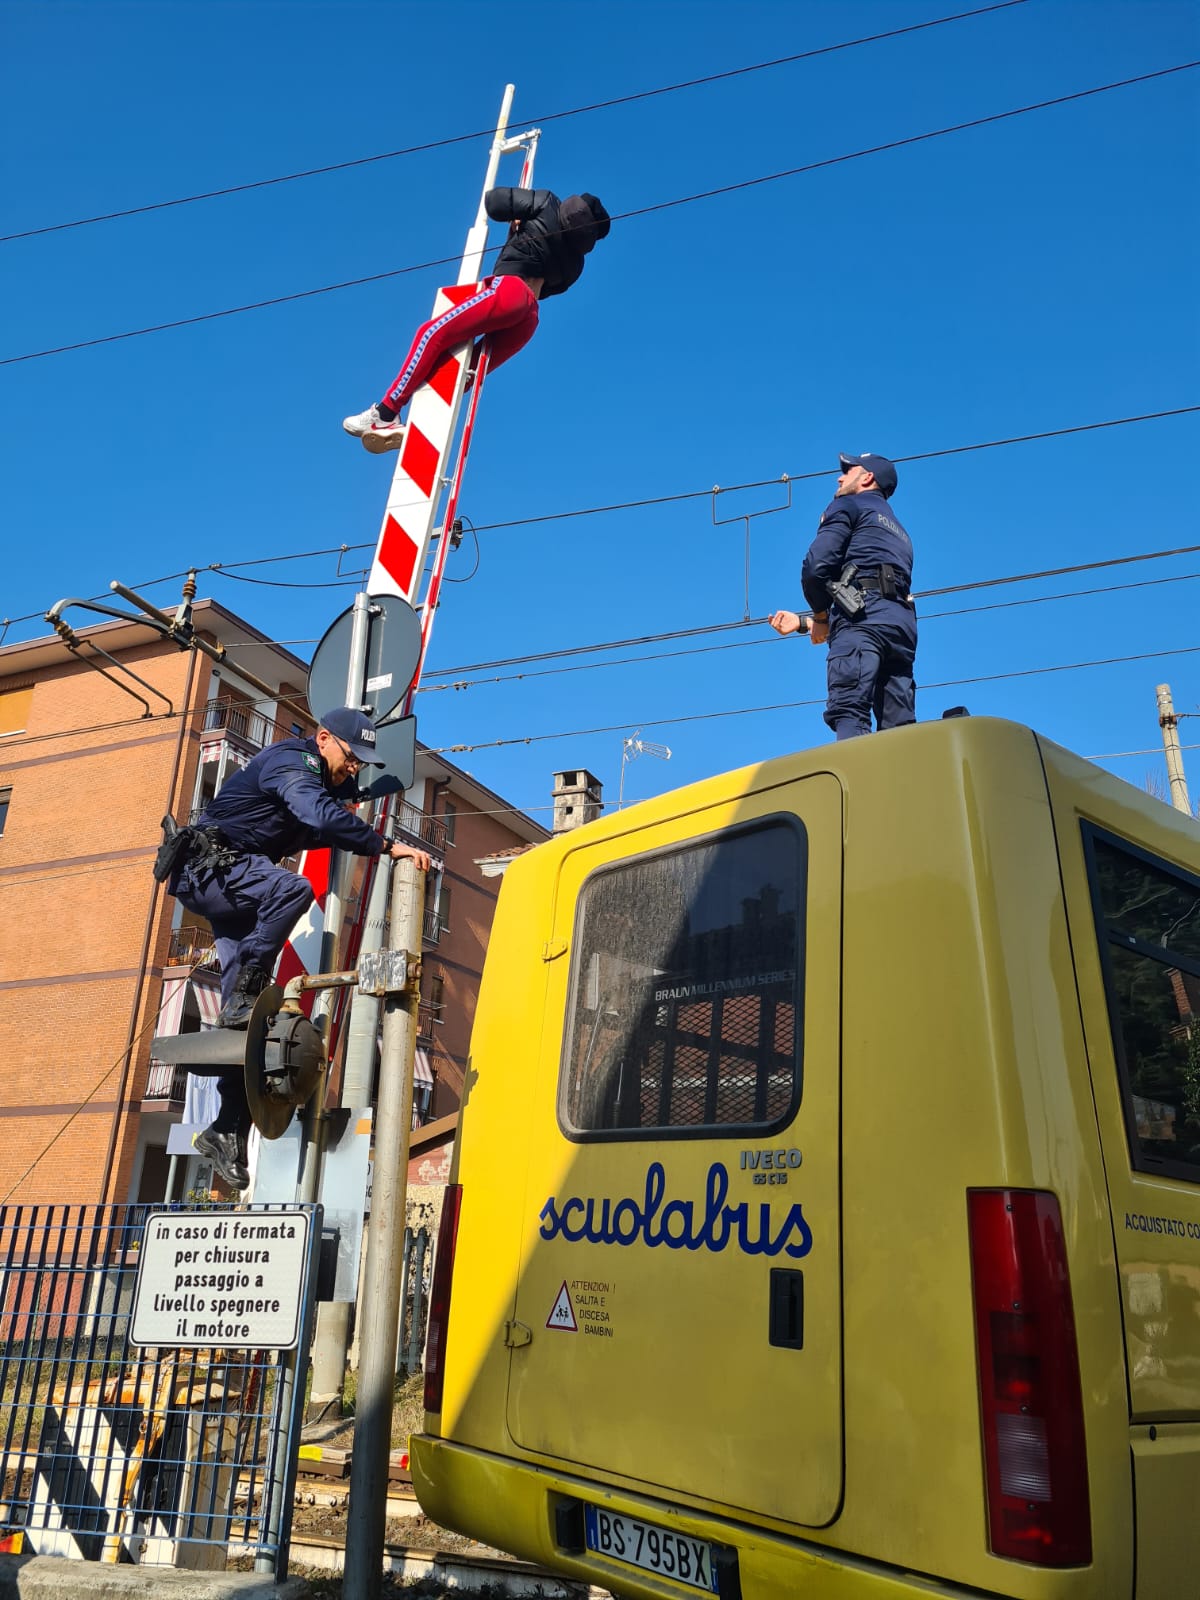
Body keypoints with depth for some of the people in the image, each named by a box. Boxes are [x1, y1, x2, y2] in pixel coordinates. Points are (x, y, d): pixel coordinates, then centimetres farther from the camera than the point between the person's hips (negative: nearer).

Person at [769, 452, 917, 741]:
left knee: (849, 714, -20)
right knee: (898, 730, 0)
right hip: (903, 625, 8)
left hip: (864, 617, -7)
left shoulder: (848, 505, 14)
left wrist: (820, 616, 13)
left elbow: (816, 566, -3)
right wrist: (803, 623, 32)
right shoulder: (898, 532, 37)